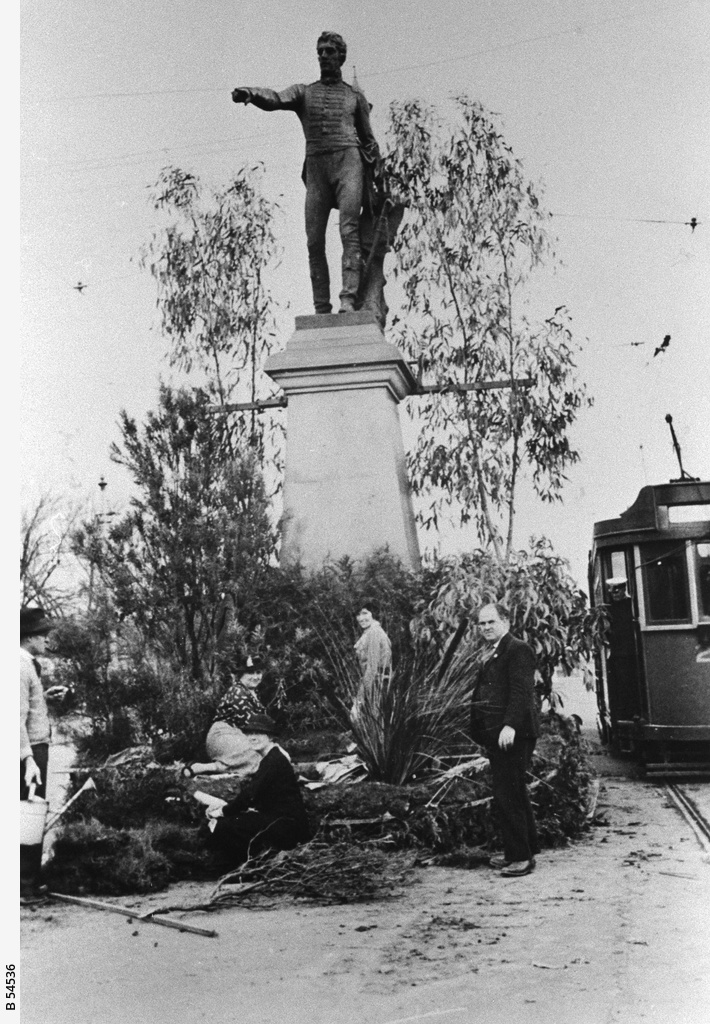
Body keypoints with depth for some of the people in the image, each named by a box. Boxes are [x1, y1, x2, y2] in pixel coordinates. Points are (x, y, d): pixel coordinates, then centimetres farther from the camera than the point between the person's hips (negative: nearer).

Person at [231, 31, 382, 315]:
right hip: (316, 167, 1)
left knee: (349, 231, -19)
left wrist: (378, 178, 10)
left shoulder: (355, 97, 22)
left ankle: (348, 299, -28)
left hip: (348, 161, -1)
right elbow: (275, 99, -1)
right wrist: (249, 93, -23)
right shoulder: (303, 92, 20)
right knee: (315, 242, -6)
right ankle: (321, 308, -4)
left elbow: (368, 140, 22)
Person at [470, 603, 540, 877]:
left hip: (512, 734, -10)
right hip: (495, 735, 10)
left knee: (507, 795, -10)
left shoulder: (518, 650, -10)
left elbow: (521, 691, -19)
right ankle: (522, 850, 28)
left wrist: (510, 726, -28)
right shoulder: (489, 654, 19)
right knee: (514, 793, 17)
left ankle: (521, 857, -3)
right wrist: (481, 731, 13)